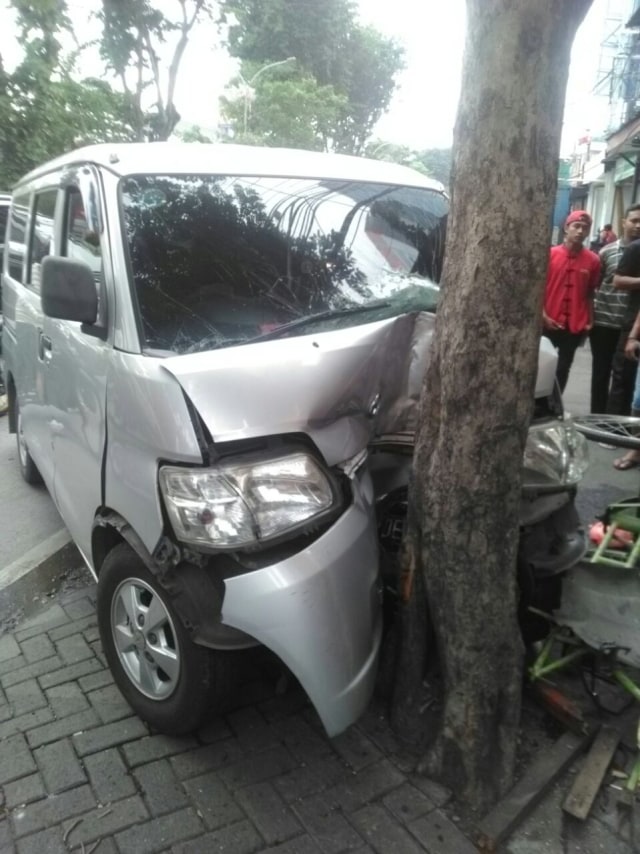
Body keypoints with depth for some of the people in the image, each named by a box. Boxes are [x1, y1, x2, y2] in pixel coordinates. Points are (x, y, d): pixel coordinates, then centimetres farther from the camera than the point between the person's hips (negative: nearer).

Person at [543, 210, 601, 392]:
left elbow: (590, 293, 5)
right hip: (549, 323, -1)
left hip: (575, 325, 1)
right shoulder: (550, 254, -3)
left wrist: (590, 321, -1)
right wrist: (543, 316, -8)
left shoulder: (593, 260, 0)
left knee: (563, 368, 8)